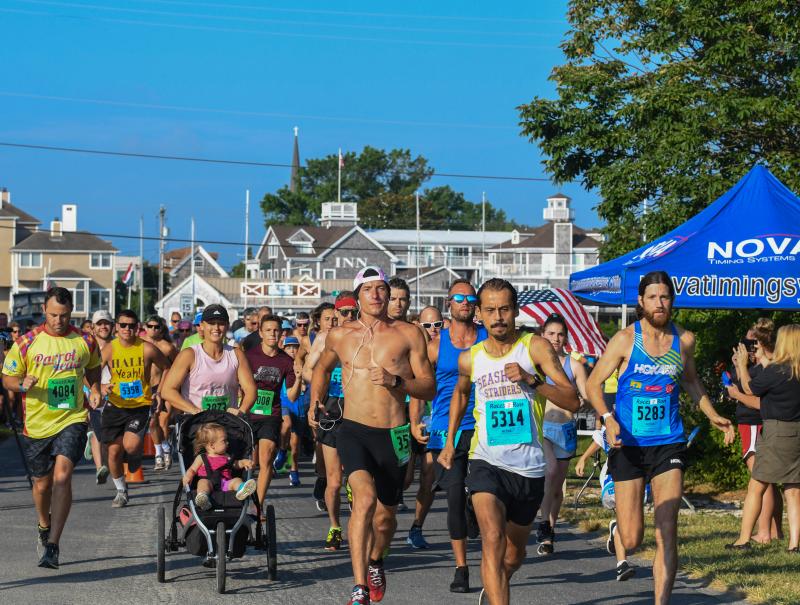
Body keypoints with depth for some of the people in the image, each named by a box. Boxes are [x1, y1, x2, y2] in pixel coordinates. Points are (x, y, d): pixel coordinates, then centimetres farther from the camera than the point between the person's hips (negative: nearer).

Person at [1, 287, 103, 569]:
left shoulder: (85, 341, 1)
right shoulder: (27, 343, -4)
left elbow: (93, 368, 22)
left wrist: (94, 389, 3)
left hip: (72, 420, -1)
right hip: (36, 425, 1)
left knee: (62, 476, -20)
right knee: (42, 483, 14)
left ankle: (52, 545, -21)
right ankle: (44, 527, 46)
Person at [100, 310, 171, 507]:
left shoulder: (147, 349, -8)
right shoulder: (109, 350, -6)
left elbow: (167, 369, 6)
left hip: (140, 406, -2)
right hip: (116, 407, 2)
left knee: (131, 446, -22)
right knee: (114, 451, 3)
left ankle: (136, 454, 17)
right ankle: (121, 491, 25)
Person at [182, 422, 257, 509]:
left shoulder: (226, 457, 25)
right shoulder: (201, 458, 15)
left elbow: (235, 464, 38)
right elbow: (192, 470, 16)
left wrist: (243, 462, 18)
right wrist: (188, 476, -6)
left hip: (225, 483, 3)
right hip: (209, 482, -3)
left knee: (237, 480, -23)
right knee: (203, 482, -34)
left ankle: (241, 489, -61)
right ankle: (202, 497, -67)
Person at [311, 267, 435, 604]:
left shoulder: (408, 335, 1)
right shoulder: (339, 336, 7)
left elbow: (429, 388, 0)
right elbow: (323, 368, 29)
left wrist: (396, 381, -16)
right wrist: (316, 399, 14)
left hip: (393, 436, 1)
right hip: (354, 432, -1)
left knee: (385, 517, 14)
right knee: (365, 497, -27)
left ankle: (375, 562, 49)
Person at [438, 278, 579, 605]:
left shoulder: (535, 347, -4)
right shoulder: (470, 358, 4)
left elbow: (572, 401, -11)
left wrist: (531, 380, -24)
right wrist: (449, 442, 23)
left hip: (529, 467, 0)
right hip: (486, 462, 0)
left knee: (514, 554, 17)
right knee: (493, 539, -25)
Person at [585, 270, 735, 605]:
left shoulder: (684, 340, 4)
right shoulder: (625, 339, -6)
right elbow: (593, 383, -2)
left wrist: (712, 416, 17)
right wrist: (608, 418, -19)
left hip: (669, 443, 2)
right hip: (629, 444, -2)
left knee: (666, 532, -12)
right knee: (631, 540, 0)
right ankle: (620, 526, 39)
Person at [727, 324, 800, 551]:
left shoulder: (775, 371, -14)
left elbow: (750, 389, 1)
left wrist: (742, 364, 14)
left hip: (777, 431, -6)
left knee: (756, 487, 3)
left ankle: (744, 539, 5)